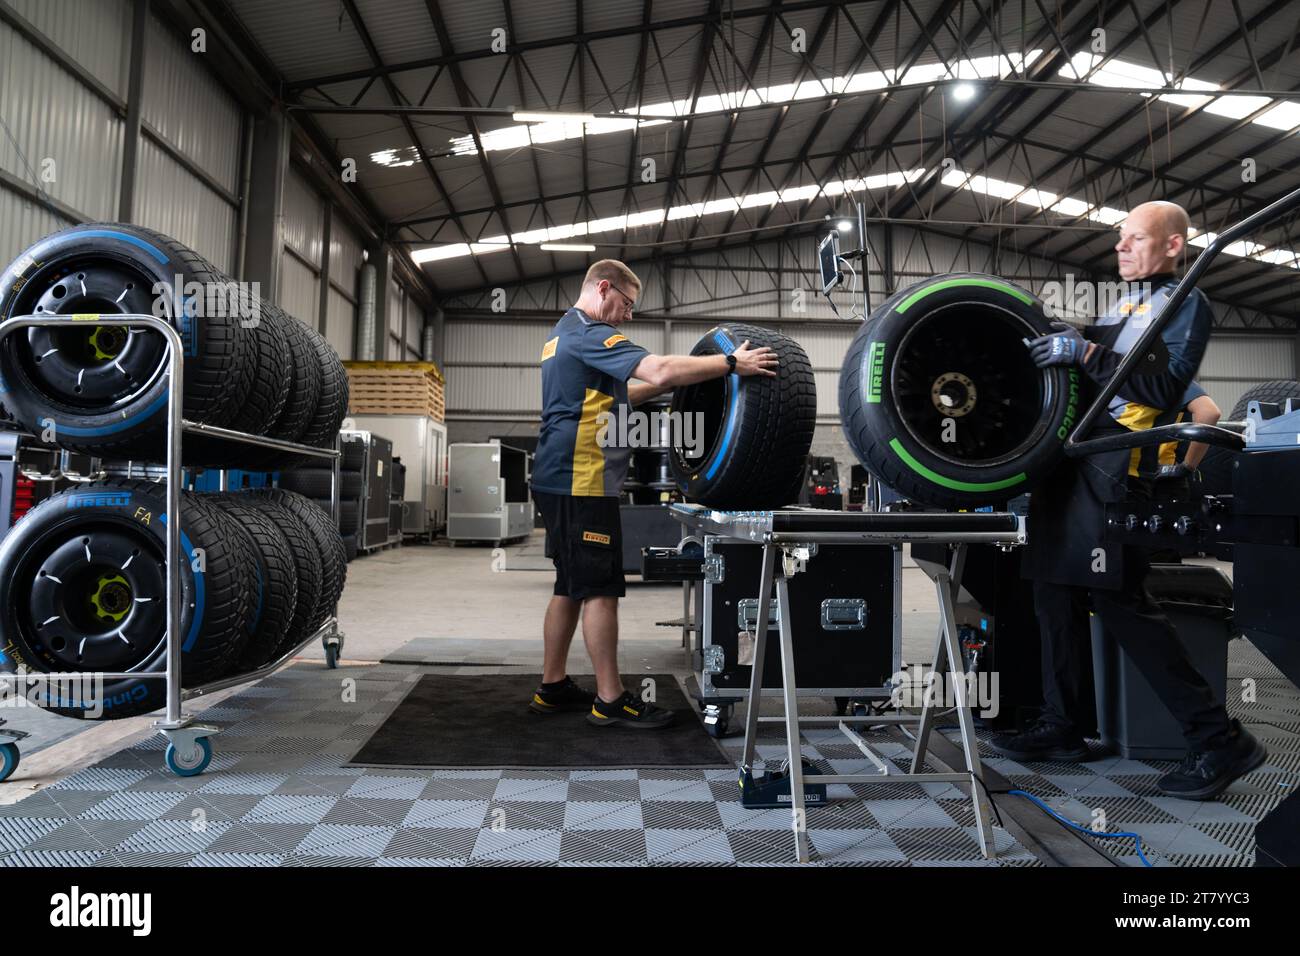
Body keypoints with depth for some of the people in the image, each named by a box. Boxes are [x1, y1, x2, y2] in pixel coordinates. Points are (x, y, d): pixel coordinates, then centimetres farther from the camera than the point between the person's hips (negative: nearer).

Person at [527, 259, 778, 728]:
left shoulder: (563, 333, 21)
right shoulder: (590, 333, -11)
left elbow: (608, 398, 25)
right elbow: (659, 370, -25)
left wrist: (664, 384, 14)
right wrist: (732, 364, -20)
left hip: (559, 480, 10)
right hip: (583, 482, -10)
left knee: (571, 587, 14)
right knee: (600, 589, -5)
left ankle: (553, 686, 21)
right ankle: (610, 701, 2)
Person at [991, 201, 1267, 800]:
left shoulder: (1184, 303, 1)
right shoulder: (1122, 307, 26)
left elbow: (1165, 388, -14)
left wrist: (1085, 354, -19)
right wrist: (1056, 337, 9)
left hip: (1113, 465, -9)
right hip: (1072, 458, 9)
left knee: (1118, 599, -12)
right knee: (1056, 590, 7)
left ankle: (1218, 739, -2)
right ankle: (1061, 727, 16)